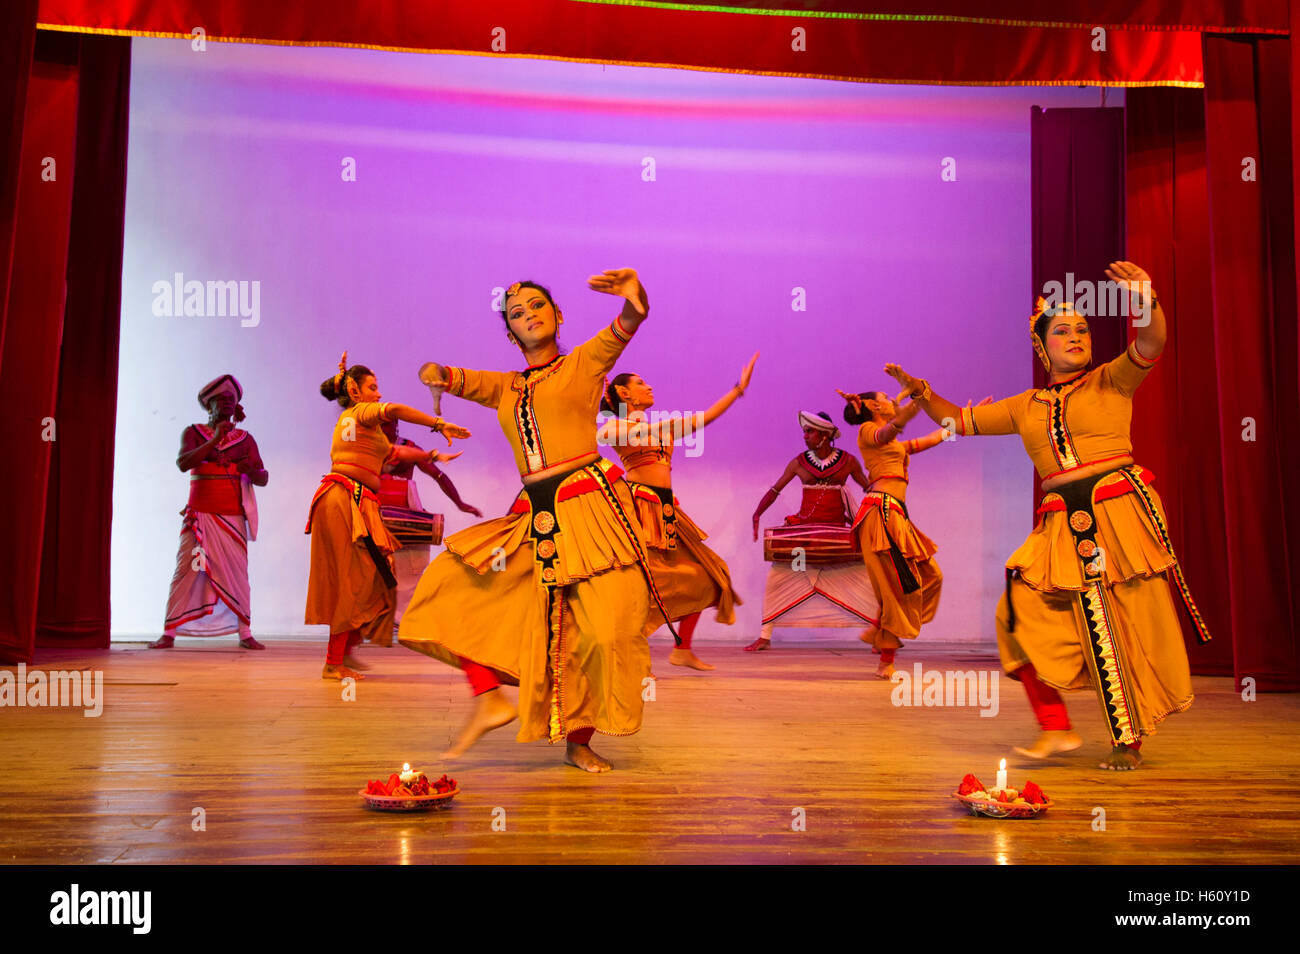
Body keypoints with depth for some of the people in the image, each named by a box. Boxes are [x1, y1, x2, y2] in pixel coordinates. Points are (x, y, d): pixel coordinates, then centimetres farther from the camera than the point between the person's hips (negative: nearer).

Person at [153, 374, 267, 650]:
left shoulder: (245, 439, 12)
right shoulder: (193, 432, 7)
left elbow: (263, 479, 9)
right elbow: (183, 463, -11)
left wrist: (250, 470, -13)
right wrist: (214, 440, -17)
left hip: (233, 517, 1)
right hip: (200, 516, -1)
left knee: (237, 573, -5)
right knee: (186, 570, -7)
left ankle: (245, 633, -3)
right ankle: (169, 633, -2)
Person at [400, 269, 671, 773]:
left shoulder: (584, 363, 9)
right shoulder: (505, 388, 22)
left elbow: (624, 329, -9)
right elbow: (456, 380, 10)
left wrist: (634, 300, -33)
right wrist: (436, 373, -16)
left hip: (590, 506, -5)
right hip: (534, 515, 5)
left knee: (608, 628, -12)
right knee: (448, 584, -4)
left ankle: (578, 740, 8)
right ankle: (490, 700, -5)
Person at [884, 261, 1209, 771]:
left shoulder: (1111, 381, 6)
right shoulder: (1025, 406, 16)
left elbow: (1151, 344, -12)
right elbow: (959, 420, 20)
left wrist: (1146, 302, -32)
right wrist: (921, 393, 3)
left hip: (1120, 510, -3)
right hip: (1065, 524, 4)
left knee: (1131, 624, -2)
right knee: (1023, 610, -9)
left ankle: (1130, 738, 13)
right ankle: (1056, 728, 0)